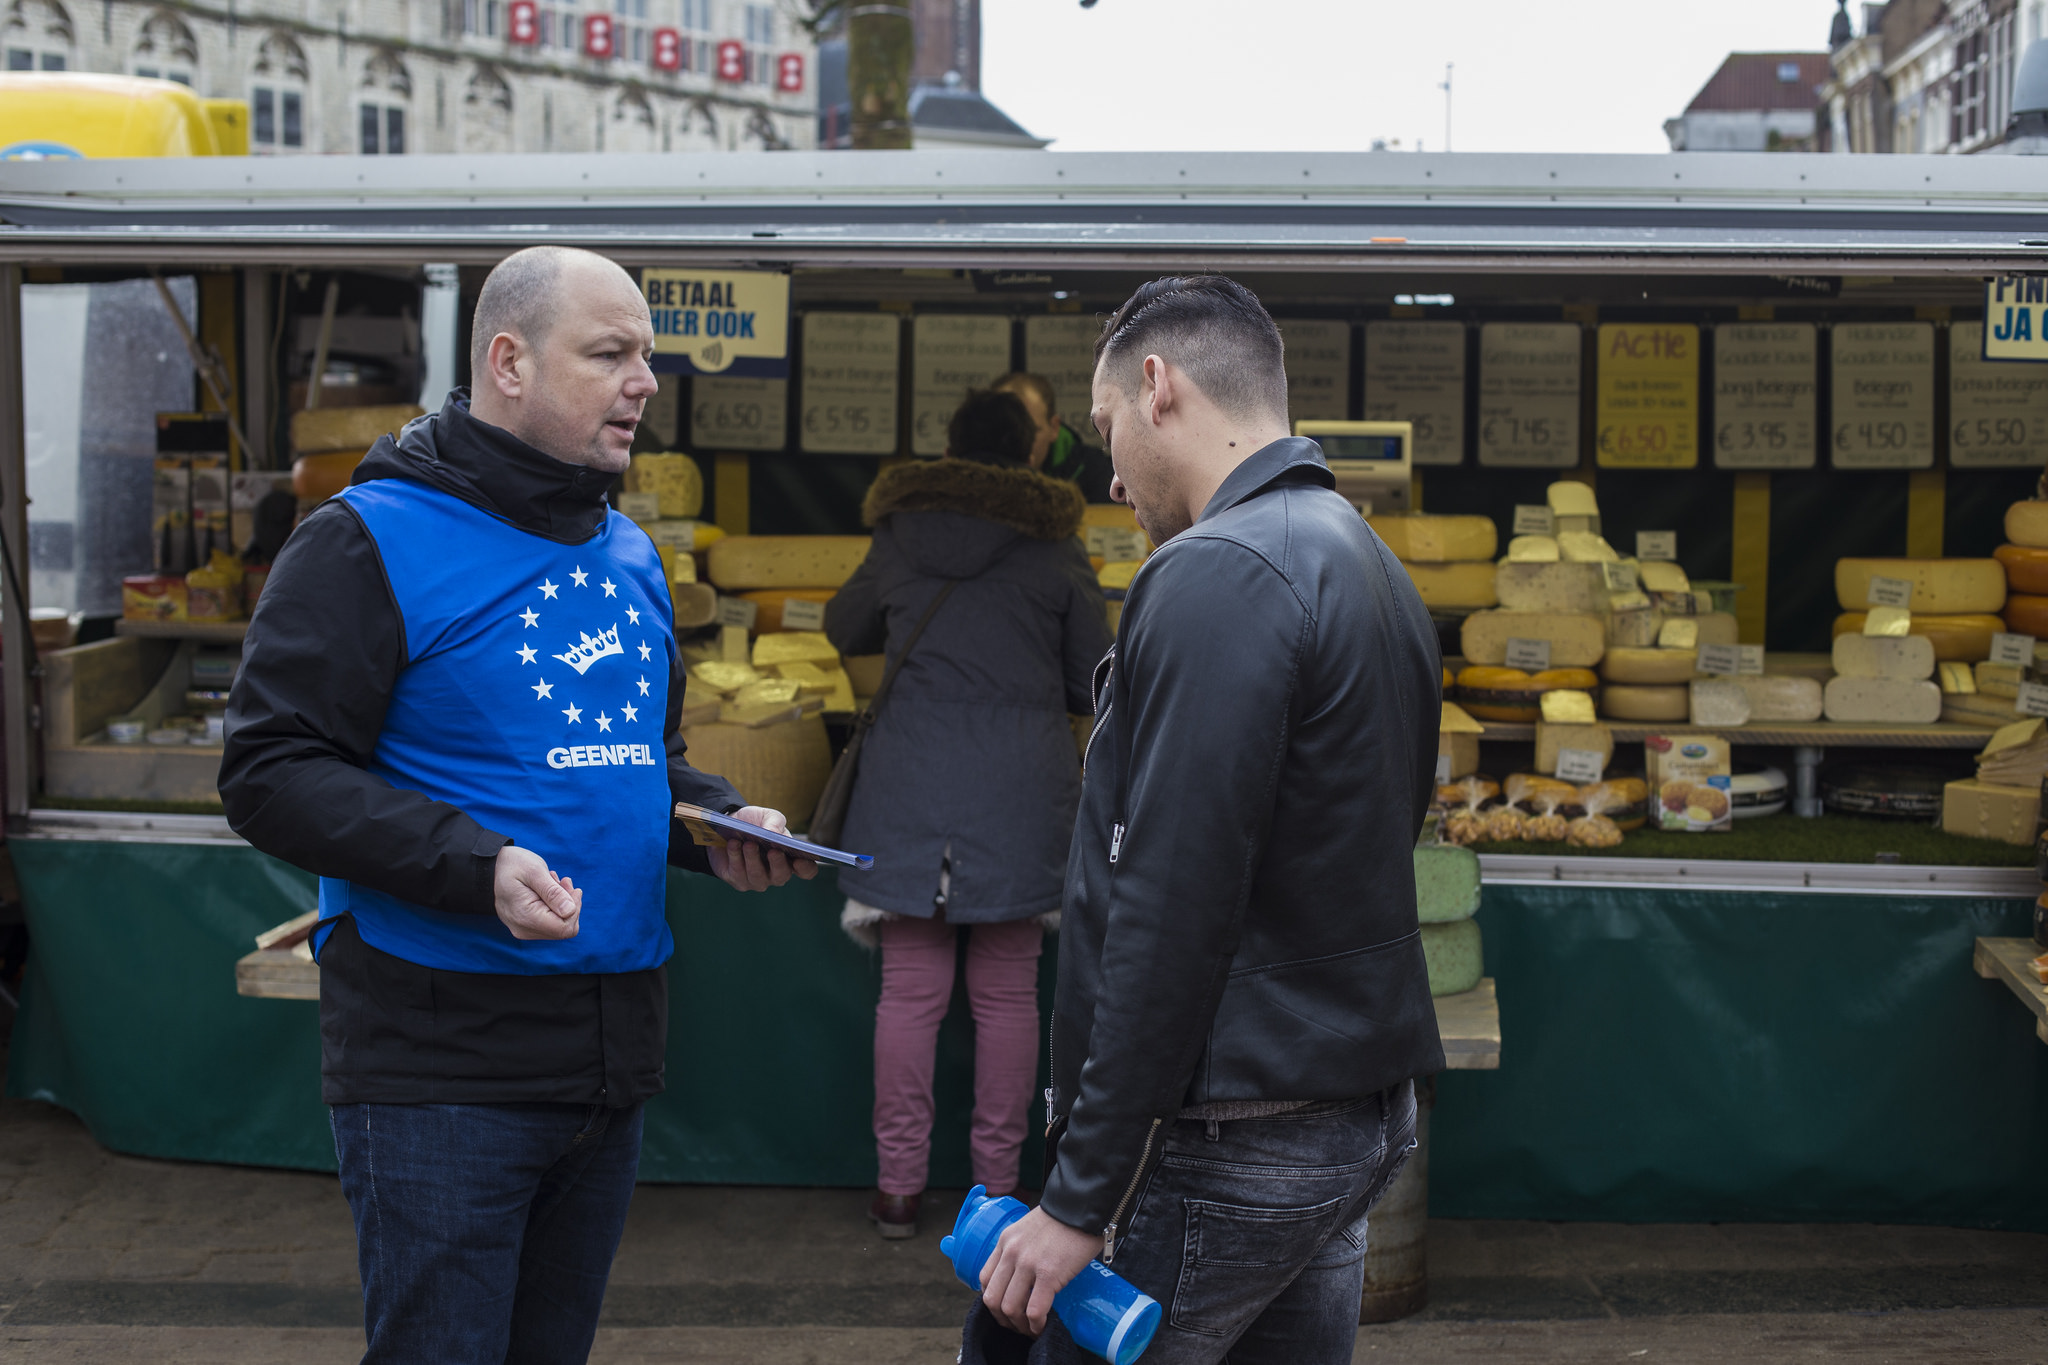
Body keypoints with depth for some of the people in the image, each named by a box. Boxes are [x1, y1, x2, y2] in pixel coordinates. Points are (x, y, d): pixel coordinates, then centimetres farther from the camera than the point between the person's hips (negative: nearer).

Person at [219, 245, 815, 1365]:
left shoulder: (629, 555, 14)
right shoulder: (374, 540, -10)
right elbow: (270, 771, -16)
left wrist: (720, 821, 4)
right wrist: (476, 864, -27)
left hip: (612, 1053, 8)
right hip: (442, 1057, -7)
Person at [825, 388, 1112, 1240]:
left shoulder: (899, 538, 7)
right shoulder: (1054, 548, 2)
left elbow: (844, 630, 24)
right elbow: (1094, 681, 6)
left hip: (910, 781, 1)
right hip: (1021, 785, -1)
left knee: (910, 990, 3)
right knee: (1007, 994, 5)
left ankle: (899, 1185, 6)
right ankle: (998, 1180, 10)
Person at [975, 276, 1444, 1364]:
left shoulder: (1216, 574, -16)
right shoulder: (1368, 563, 15)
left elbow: (1172, 916, -22)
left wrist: (1081, 1196, -19)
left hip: (1223, 1145, -9)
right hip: (1361, 1121, 10)